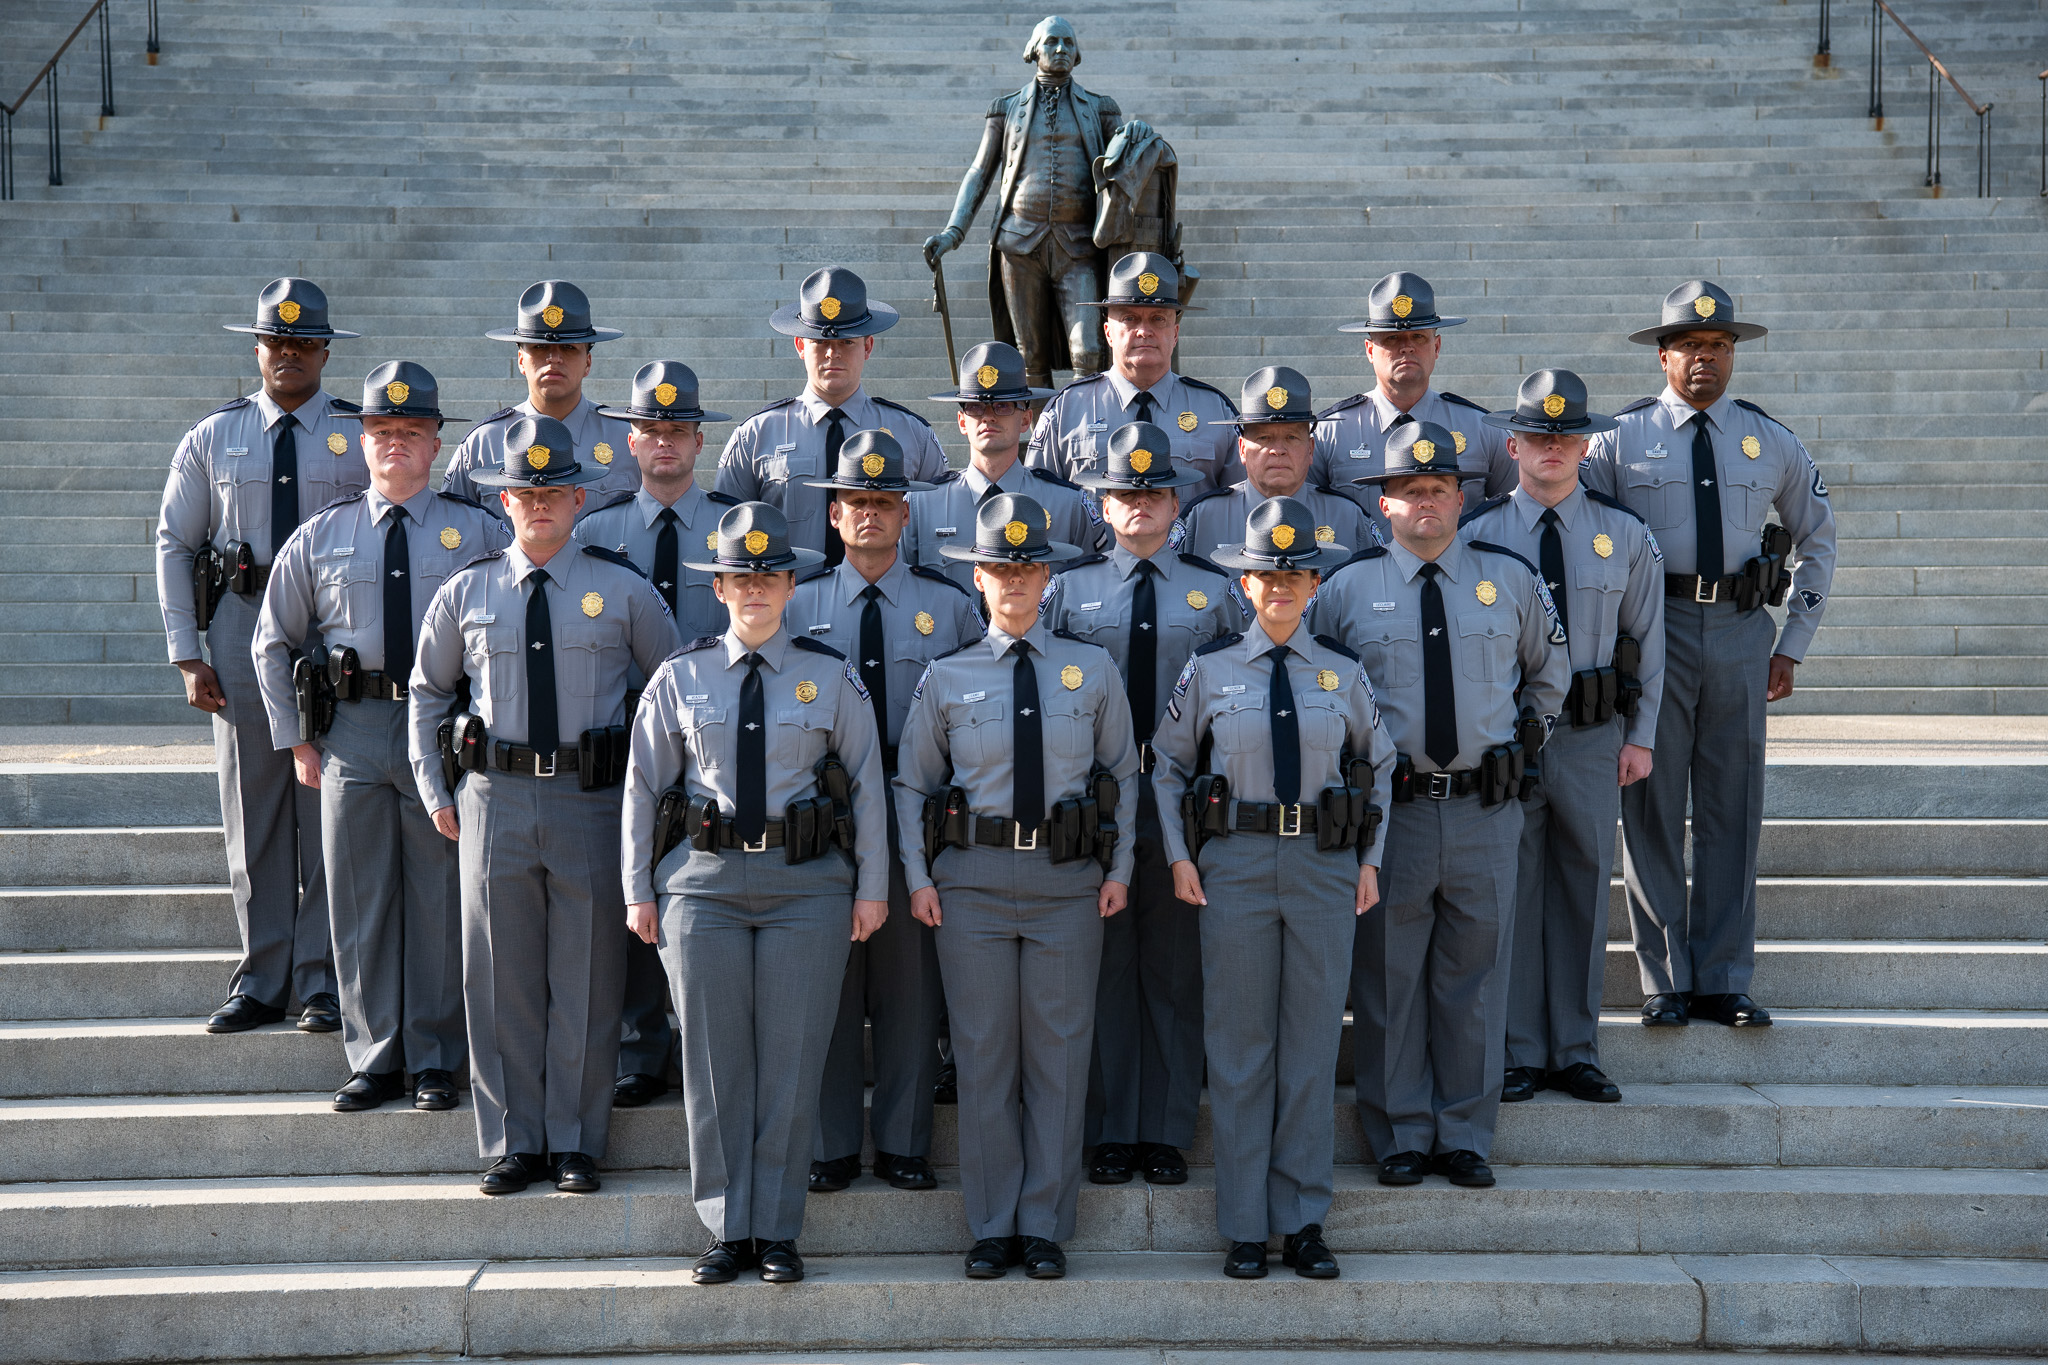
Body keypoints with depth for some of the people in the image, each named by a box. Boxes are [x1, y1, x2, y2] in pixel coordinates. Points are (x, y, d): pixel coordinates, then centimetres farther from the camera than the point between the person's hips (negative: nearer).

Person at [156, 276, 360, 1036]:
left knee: (329, 812, 0)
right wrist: (187, 655, 2)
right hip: (241, 636, 2)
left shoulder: (362, 437, 3)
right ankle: (260, 981, 13)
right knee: (252, 814, 5)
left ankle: (321, 984, 9)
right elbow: (173, 545, 9)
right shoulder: (212, 439, 8)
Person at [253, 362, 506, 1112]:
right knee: (360, 900, 5)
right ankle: (374, 1058, 16)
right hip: (352, 732, 2)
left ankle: (435, 1060, 13)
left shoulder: (479, 532, 4)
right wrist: (296, 738, 9)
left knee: (440, 899, 2)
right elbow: (273, 641, 15)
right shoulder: (320, 536, 9)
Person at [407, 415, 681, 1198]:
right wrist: (433, 790, 12)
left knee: (586, 978, 3)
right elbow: (427, 691, 19)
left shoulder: (624, 591, 3)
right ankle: (513, 1143, 15)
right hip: (495, 797, 1)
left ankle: (576, 1144, 14)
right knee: (501, 978, 5)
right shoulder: (466, 593, 7)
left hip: (591, 798, -1)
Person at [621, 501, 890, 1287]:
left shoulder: (833, 677, 5)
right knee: (714, 1061, 3)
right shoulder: (679, 678, 6)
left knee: (792, 1059, 1)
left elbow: (868, 785, 7)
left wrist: (872, 887, 3)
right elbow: (643, 786, 9)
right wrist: (639, 891, 6)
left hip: (808, 885, -1)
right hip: (704, 883, 1)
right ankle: (727, 1230, 13)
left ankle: (777, 1230, 12)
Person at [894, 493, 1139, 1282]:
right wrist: (918, 878, 2)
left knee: (1059, 1052, 3)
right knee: (983, 1053, 3)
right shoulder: (945, 677, 5)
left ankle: (1045, 1227, 13)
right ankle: (992, 1227, 13)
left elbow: (1123, 773, 12)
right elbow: (912, 784, 11)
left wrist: (1119, 867, 4)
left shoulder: (1093, 670, 7)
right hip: (973, 879, 0)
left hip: (1069, 878, 0)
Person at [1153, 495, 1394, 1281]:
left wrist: (1370, 859, 9)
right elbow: (1169, 764, 10)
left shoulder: (1342, 671, 6)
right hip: (1235, 865, -1)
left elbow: (1379, 764, 16)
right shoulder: (1209, 668, 3)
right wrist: (1180, 856, 1)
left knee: (1313, 1046, 4)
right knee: (1239, 1047, 2)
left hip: (1324, 865, 1)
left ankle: (1304, 1223, 14)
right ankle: (1244, 1229, 10)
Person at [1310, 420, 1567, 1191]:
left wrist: (1527, 735, 14)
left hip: (1486, 809, 2)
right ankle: (1401, 1137, 16)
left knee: (1476, 975, 7)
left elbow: (1548, 669, 23)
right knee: (1390, 980, 4)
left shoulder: (1511, 579, 7)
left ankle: (1466, 1136, 18)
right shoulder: (1347, 590, 1)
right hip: (1390, 808, -1)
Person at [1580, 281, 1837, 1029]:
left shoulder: (1771, 442, 10)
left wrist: (1792, 644, 13)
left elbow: (1818, 541, 21)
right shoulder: (1620, 438, 1)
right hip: (1653, 633, -2)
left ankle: (1725, 982, 12)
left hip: (1741, 632, 2)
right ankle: (1665, 982, 8)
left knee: (1733, 810, 5)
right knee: (1653, 810, 0)